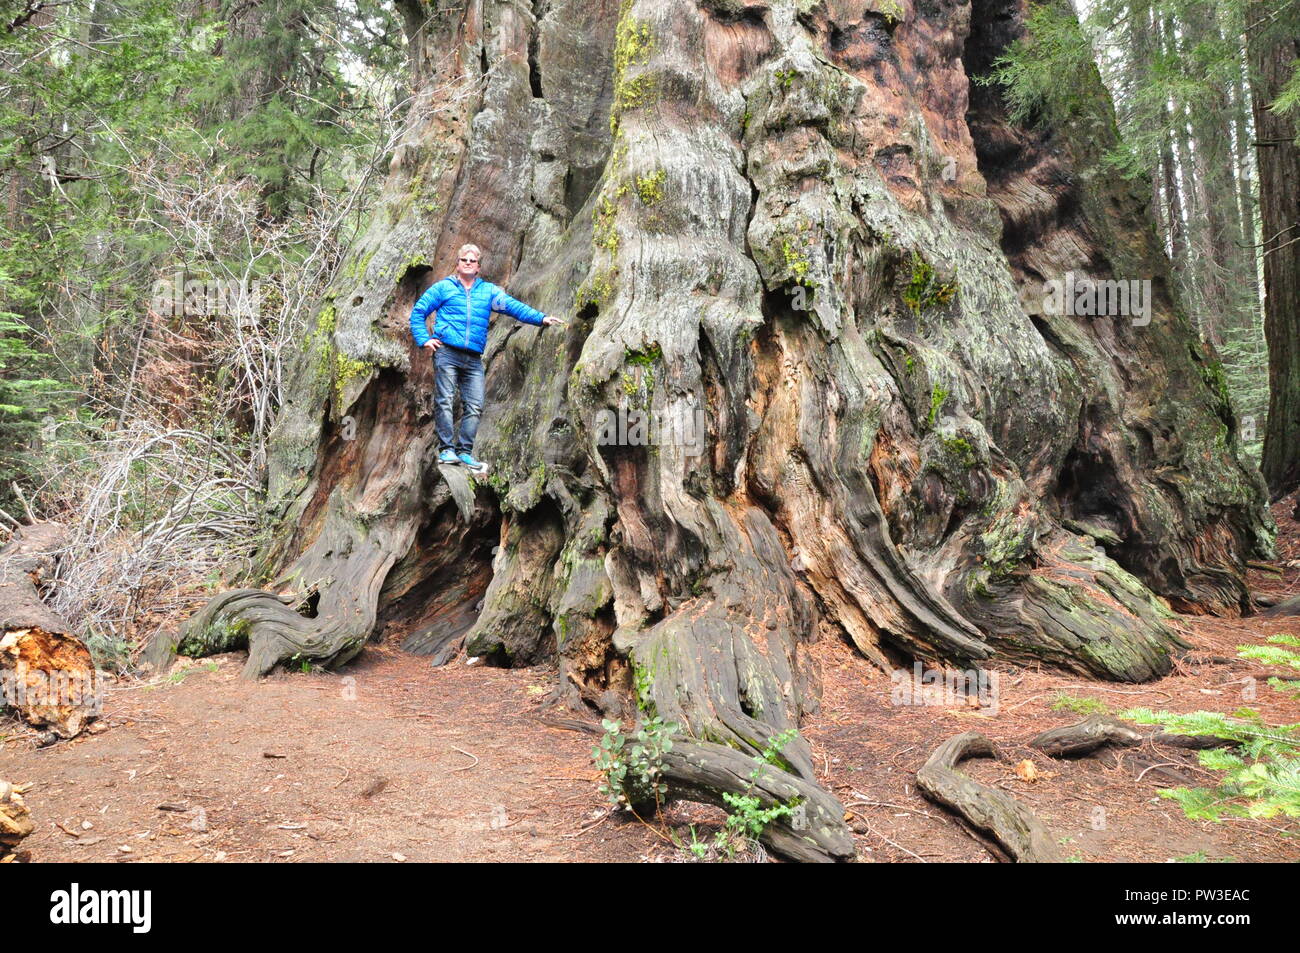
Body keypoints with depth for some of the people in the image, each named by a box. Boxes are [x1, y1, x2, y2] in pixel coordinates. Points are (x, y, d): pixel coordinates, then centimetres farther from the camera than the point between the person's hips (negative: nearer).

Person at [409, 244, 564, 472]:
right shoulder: (443, 288, 9)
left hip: (474, 359, 3)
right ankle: (446, 449, -2)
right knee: (444, 401, -6)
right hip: (447, 353, -3)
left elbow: (512, 305, 6)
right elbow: (418, 312, 11)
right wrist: (424, 340, -2)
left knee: (474, 406, -1)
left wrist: (540, 318, -8)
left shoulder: (488, 291, 16)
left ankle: (464, 451, 5)